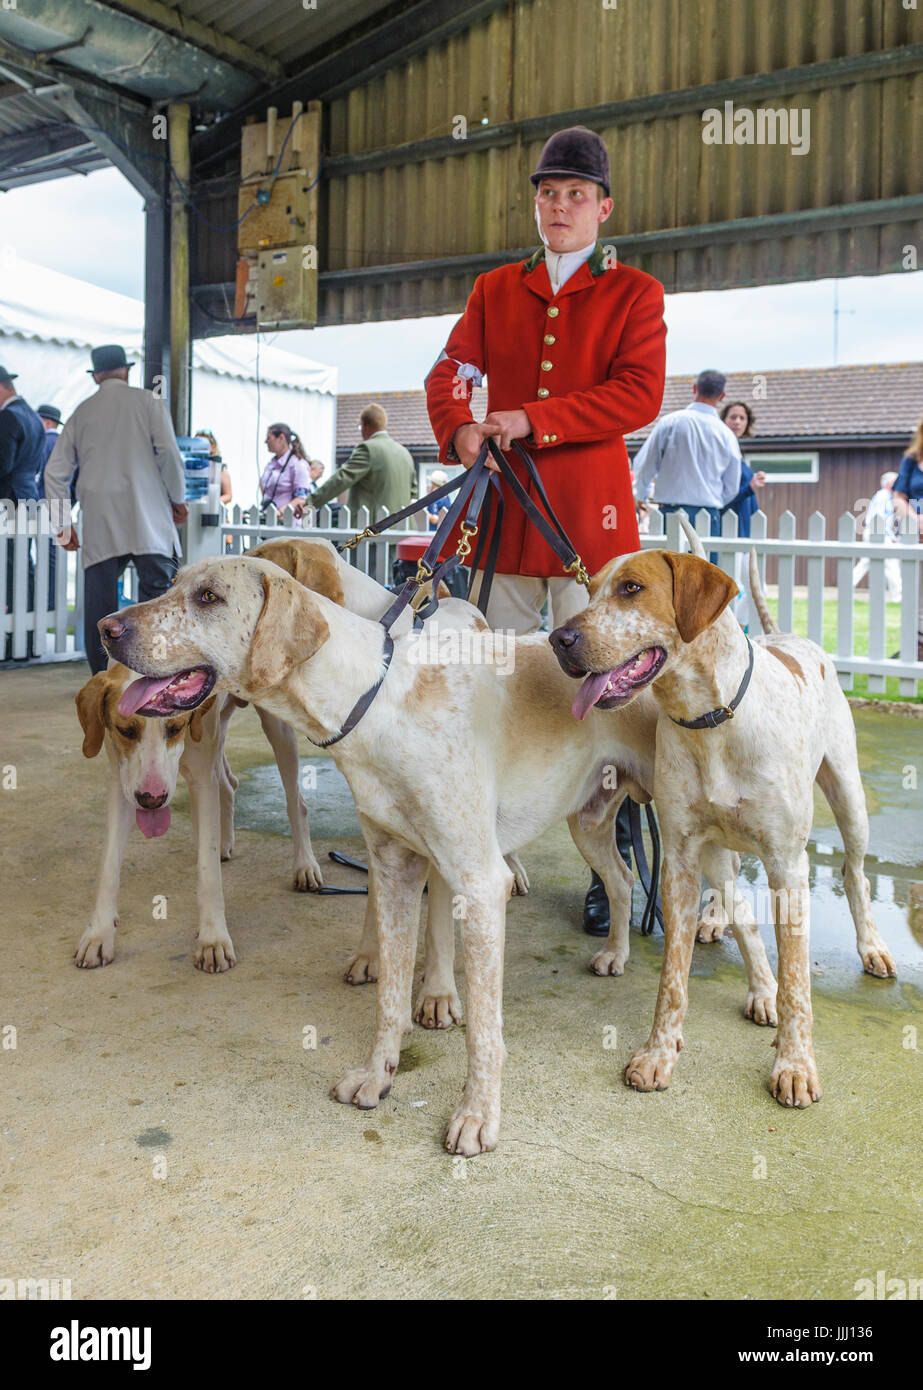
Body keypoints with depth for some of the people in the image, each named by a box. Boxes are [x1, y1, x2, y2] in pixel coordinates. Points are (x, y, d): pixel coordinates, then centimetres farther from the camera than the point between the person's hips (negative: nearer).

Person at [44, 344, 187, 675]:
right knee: (158, 593, -4)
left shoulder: (81, 413, 18)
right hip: (147, 521, -3)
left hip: (98, 525, 3)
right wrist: (178, 499, 7)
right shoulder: (148, 402, 8)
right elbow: (168, 452, -5)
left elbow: (55, 471, 15)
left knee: (99, 604, 5)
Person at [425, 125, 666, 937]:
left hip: (589, 511, -4)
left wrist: (533, 420, -15)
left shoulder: (634, 293, 7)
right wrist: (460, 428, -14)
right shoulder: (494, 290, 18)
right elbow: (452, 371, 8)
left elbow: (640, 395, -7)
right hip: (505, 506, 4)